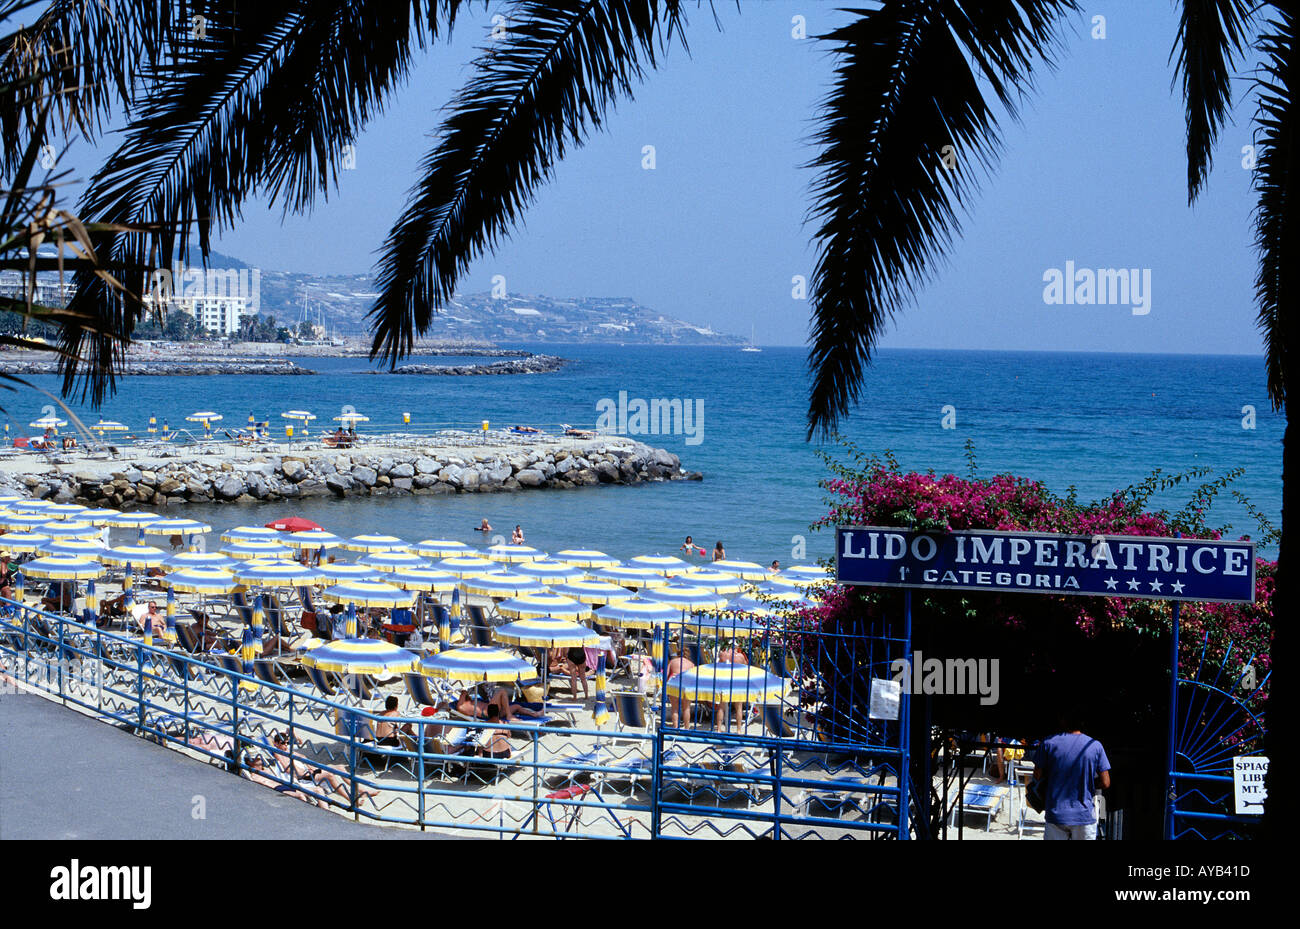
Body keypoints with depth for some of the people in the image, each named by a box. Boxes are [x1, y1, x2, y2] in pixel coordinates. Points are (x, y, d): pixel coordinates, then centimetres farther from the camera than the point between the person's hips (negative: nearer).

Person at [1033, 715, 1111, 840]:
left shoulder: (1049, 743, -5)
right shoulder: (1095, 746, -4)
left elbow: (1037, 776, 0)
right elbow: (1105, 783, -3)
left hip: (1056, 815, 0)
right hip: (1084, 816, 0)